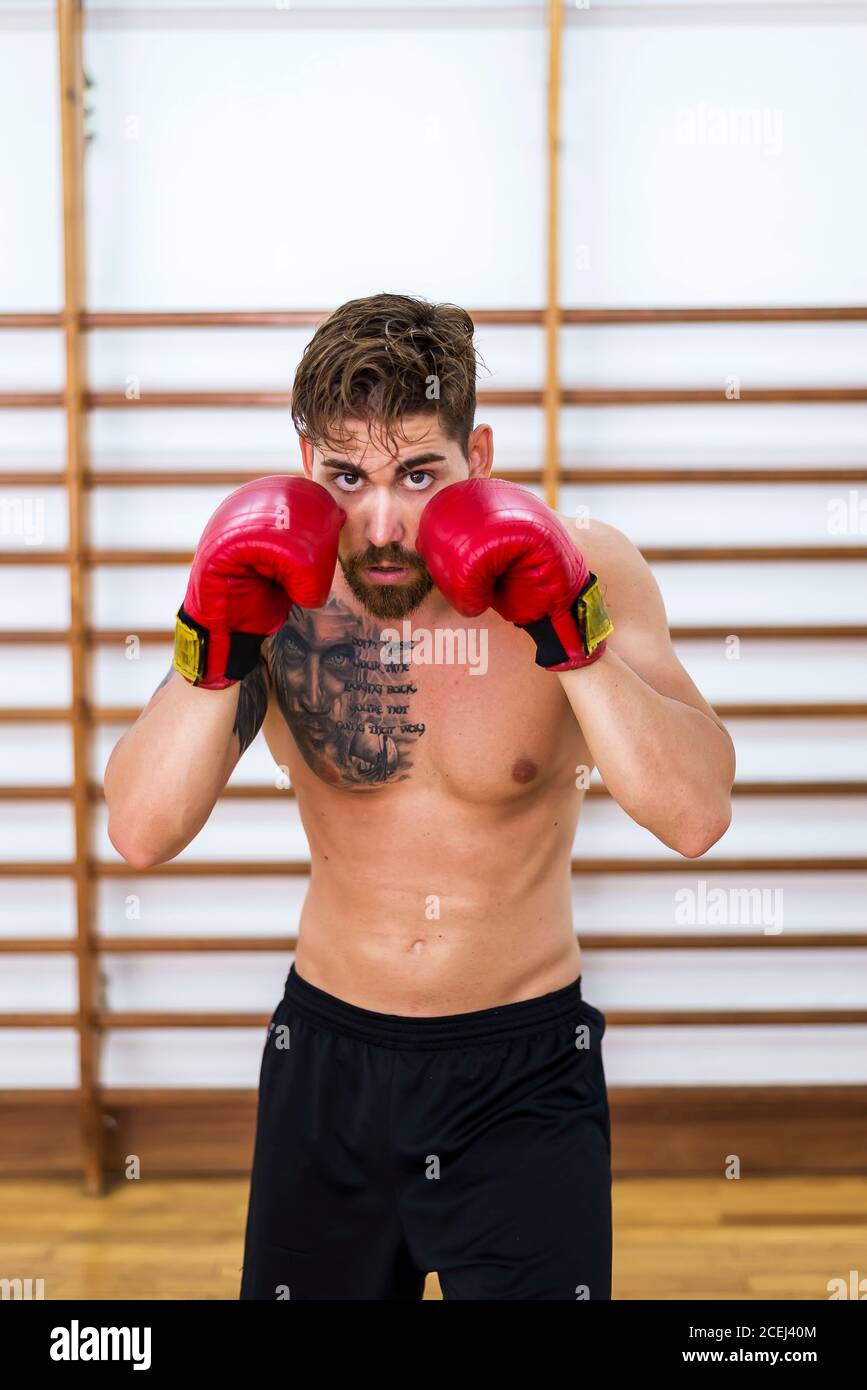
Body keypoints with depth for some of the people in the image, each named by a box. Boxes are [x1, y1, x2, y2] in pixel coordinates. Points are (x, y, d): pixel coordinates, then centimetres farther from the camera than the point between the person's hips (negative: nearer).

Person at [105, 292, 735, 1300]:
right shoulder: (273, 590, -10)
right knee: (303, 1281, 18)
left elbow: (696, 818, -24)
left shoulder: (583, 570, -15)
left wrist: (569, 632, -34)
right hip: (330, 1053, 3)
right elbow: (140, 834, -16)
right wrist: (218, 647, -30)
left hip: (526, 1067, -2)